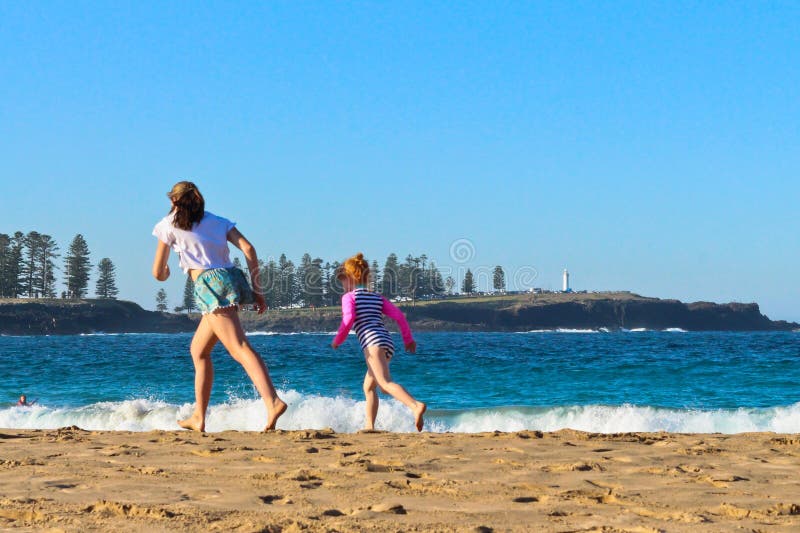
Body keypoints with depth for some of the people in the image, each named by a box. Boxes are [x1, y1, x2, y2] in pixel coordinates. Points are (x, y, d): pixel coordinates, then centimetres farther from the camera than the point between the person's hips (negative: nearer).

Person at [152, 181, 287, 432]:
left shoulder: (170, 225, 12)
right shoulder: (219, 221, 22)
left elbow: (158, 273, 14)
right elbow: (248, 249, 7)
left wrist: (165, 273, 39)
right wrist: (256, 290, 7)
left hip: (209, 284, -6)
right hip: (233, 279, 6)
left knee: (240, 349, -19)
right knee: (198, 350, 19)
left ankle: (273, 402, -36)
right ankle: (198, 417, 19)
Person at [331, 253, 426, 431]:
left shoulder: (349, 297, 6)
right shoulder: (377, 297, 23)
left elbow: (348, 319, -10)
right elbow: (398, 315, 15)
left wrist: (337, 340, 3)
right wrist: (408, 339, 22)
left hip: (373, 343, -8)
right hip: (388, 343, 8)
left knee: (386, 383, -22)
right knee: (369, 387, 20)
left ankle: (416, 406, -45)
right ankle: (369, 426, 15)